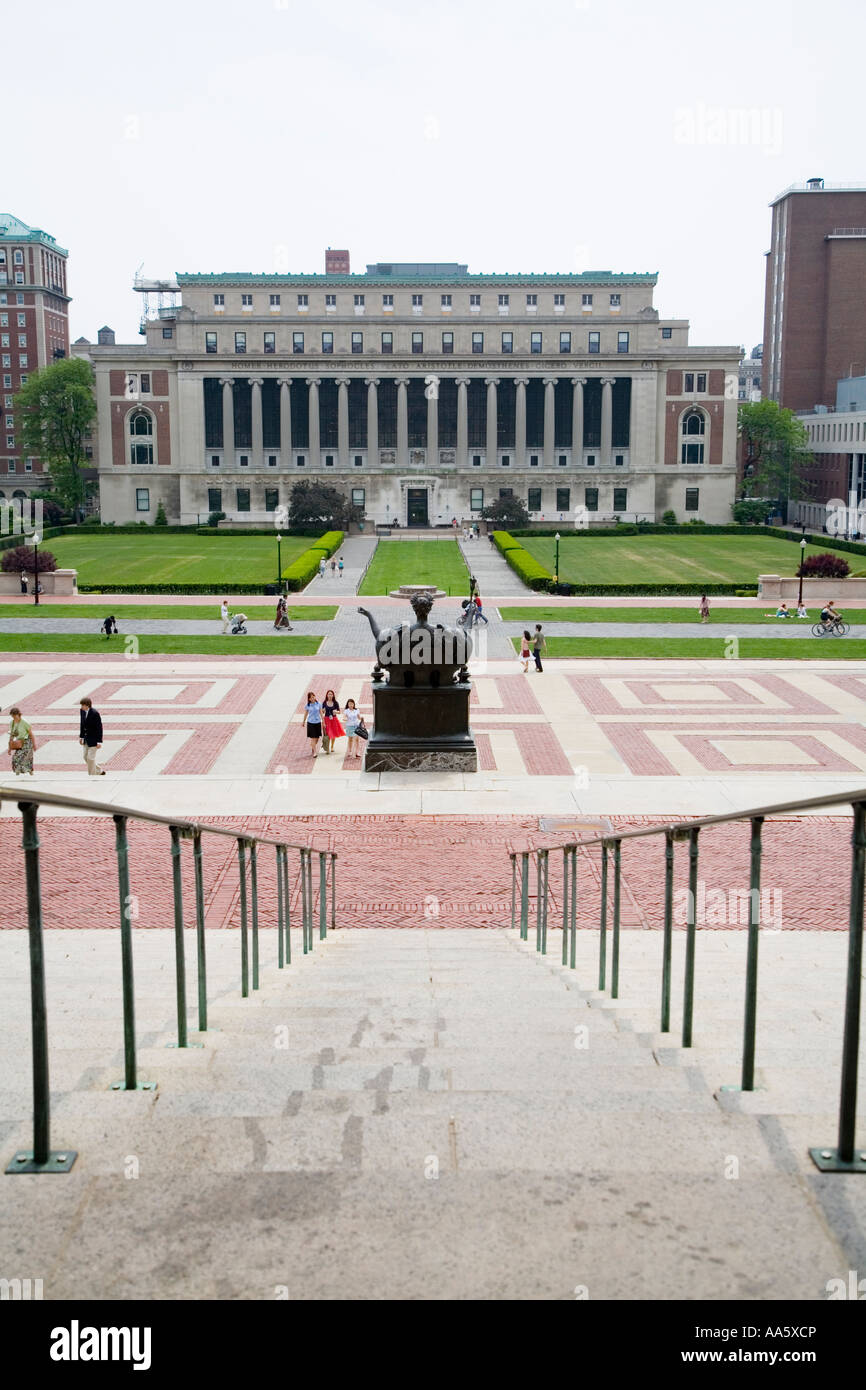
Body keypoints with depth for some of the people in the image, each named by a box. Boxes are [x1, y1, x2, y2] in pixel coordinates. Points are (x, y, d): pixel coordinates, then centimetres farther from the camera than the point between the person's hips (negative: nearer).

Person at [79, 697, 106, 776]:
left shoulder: (95, 713, -20)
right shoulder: (82, 711, 1)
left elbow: (99, 727, -18)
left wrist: (99, 741, -18)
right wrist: (81, 737, 15)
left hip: (93, 740, -8)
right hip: (86, 739, 8)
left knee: (90, 758, -5)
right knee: (86, 757, 12)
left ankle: (92, 776, 8)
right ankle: (100, 771, 28)